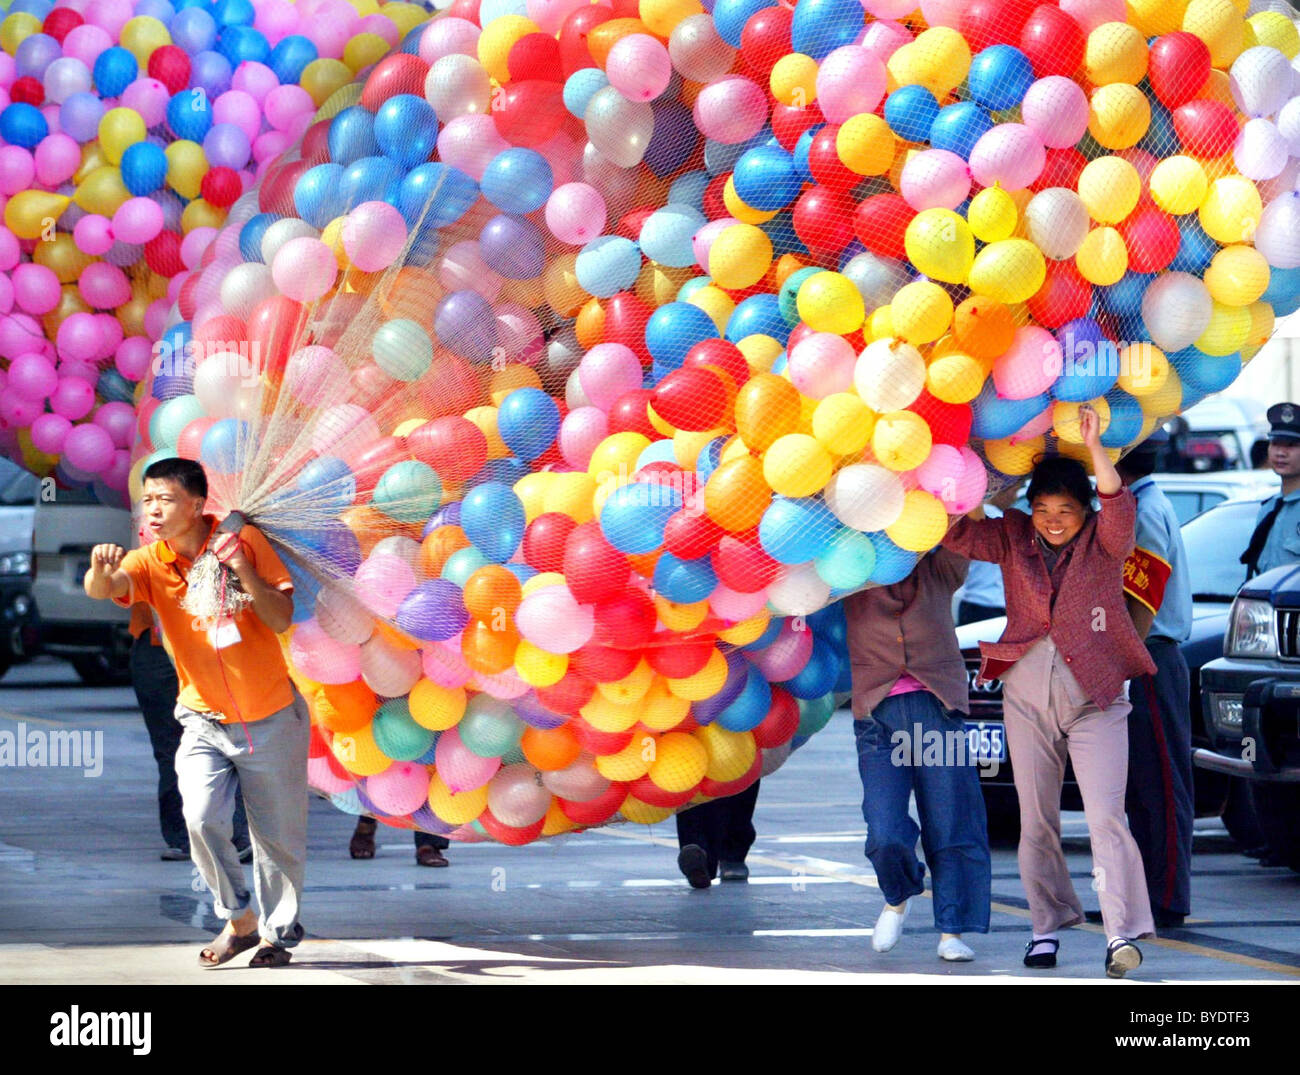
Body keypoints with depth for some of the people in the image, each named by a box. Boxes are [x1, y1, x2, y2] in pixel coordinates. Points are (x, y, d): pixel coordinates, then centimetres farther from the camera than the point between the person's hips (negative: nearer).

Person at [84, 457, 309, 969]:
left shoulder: (244, 542, -9)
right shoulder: (148, 563, -9)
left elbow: (281, 620, -12)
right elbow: (102, 590, -29)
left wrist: (244, 571, -27)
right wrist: (100, 570, -53)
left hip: (271, 716, -1)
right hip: (204, 720, 1)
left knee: (279, 834, 6)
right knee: (202, 819, -19)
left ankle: (277, 933, 26)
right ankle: (238, 922, 1)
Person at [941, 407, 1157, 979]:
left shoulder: (1102, 542, -2)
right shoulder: (1013, 537, 5)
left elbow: (1120, 509, -22)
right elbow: (957, 533, -4)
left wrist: (1094, 448, -33)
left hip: (1095, 697, -3)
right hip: (1027, 693, 3)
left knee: (1106, 816, -13)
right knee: (1036, 820, 6)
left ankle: (1122, 932, -18)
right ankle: (1048, 923, 18)